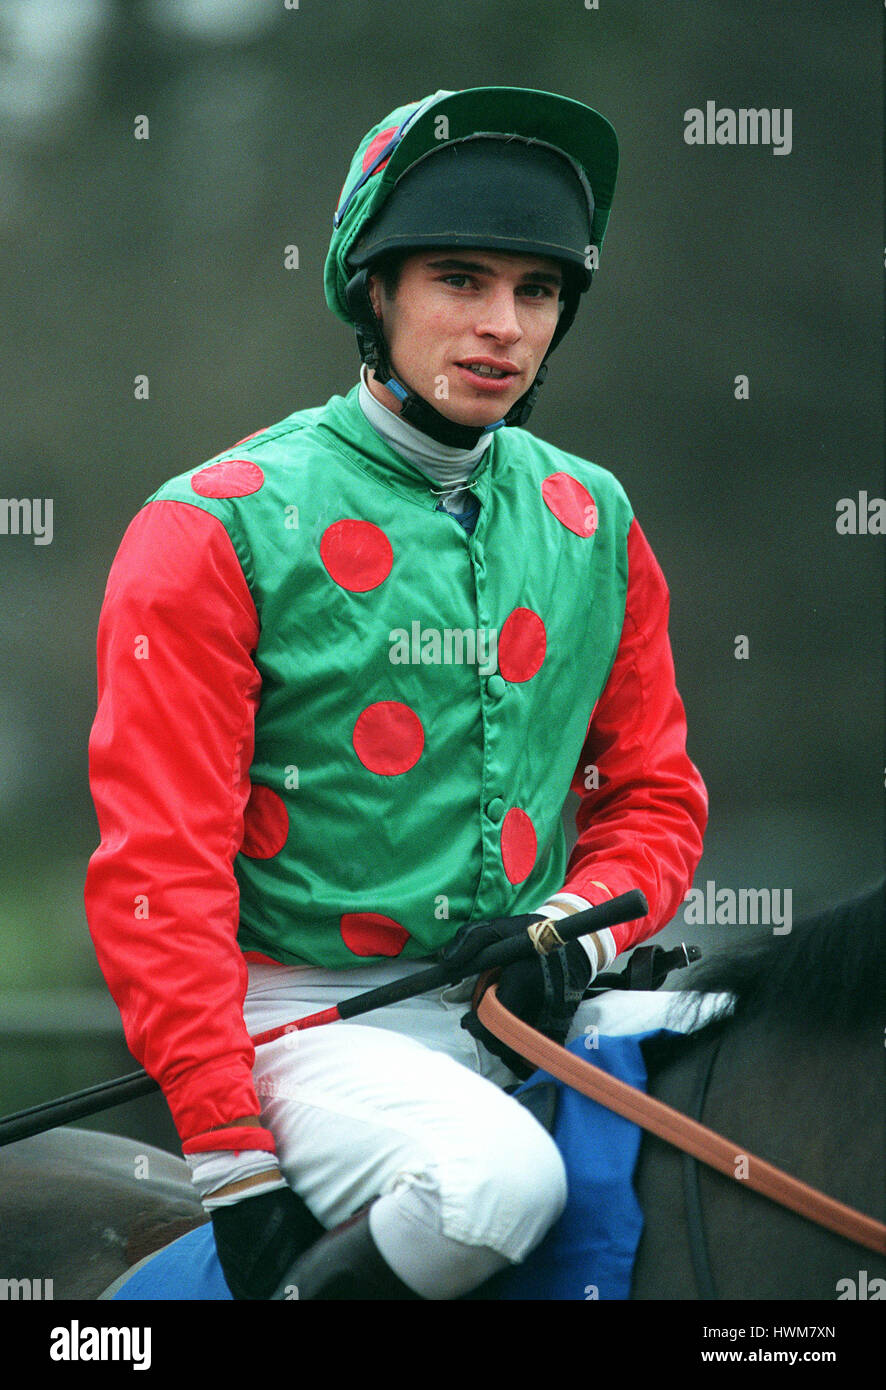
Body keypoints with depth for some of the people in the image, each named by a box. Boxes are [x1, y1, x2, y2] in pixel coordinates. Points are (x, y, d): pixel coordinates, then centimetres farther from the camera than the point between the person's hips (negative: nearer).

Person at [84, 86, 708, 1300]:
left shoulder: (595, 526, 12)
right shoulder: (221, 530, -6)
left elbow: (655, 796, 18)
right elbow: (159, 869, -9)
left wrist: (578, 925, -6)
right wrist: (234, 1164, -16)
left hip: (529, 1012, 6)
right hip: (309, 1011, -6)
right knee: (492, 1182, -34)